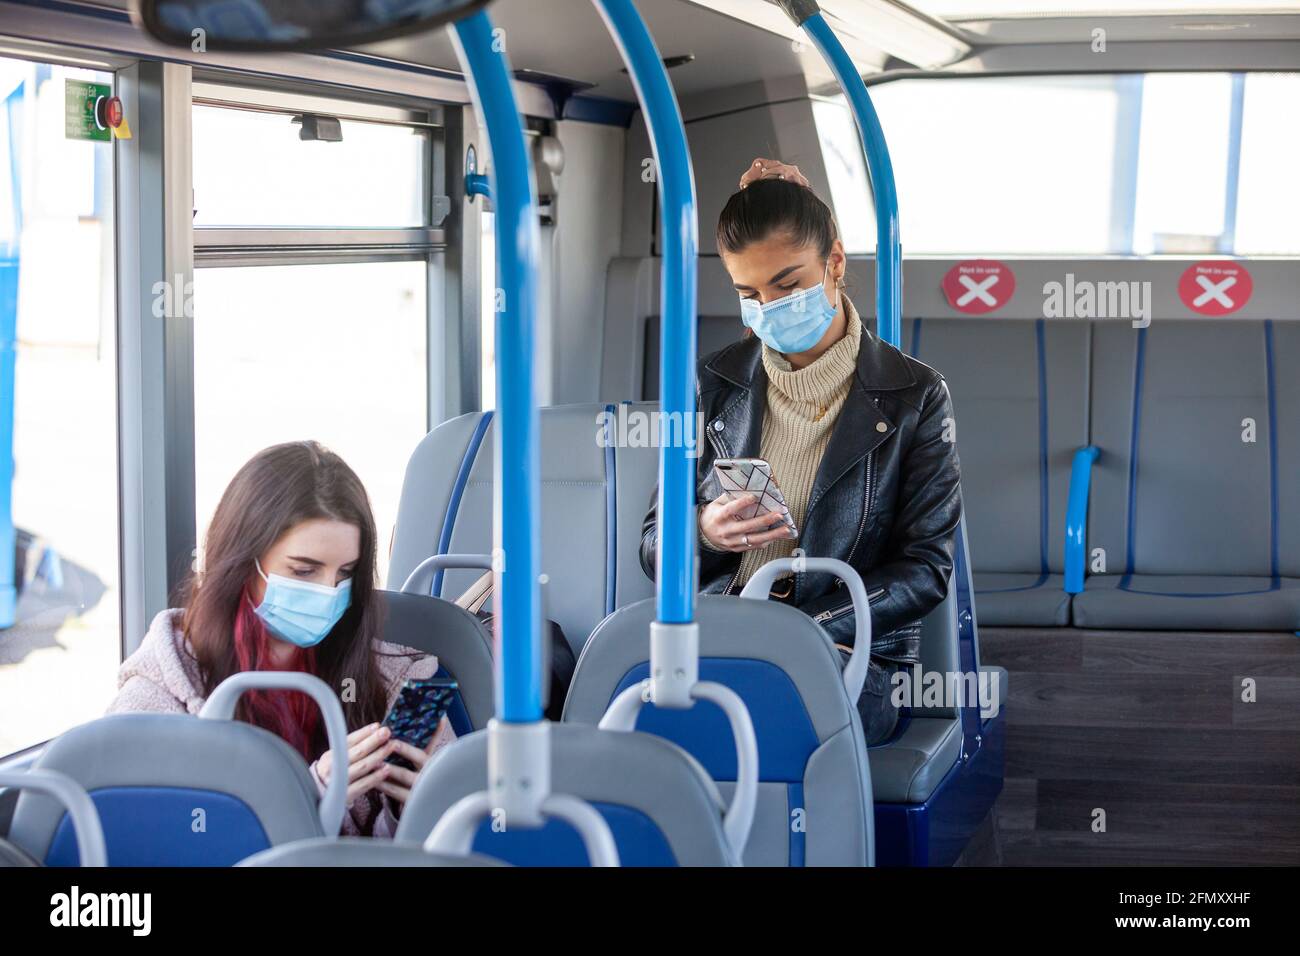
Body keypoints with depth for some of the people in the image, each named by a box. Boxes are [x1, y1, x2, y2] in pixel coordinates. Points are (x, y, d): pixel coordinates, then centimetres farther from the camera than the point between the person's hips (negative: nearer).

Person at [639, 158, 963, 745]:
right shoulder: (714, 384, 11)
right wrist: (704, 535, -13)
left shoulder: (914, 397, 3)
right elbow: (655, 548, 13)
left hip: (851, 656, -2)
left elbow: (925, 569, -2)